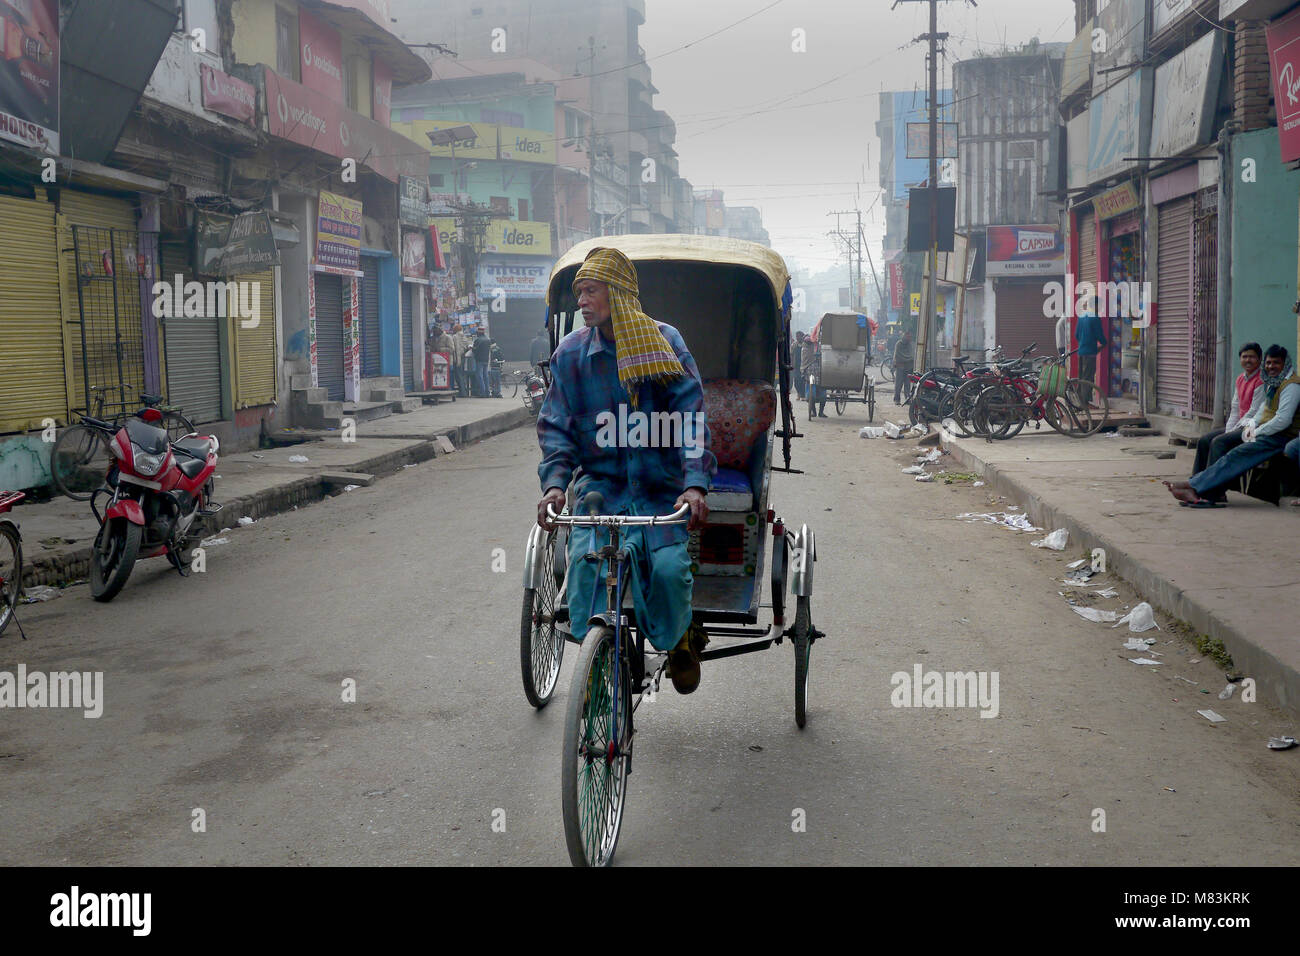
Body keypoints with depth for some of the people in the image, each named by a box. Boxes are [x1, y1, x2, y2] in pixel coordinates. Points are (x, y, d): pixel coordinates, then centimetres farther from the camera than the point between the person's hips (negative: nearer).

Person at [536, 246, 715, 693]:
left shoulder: (663, 341, -2)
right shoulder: (570, 353, 3)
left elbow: (691, 415, -8)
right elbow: (556, 427, 3)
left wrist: (696, 484, -22)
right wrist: (553, 483, -16)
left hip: (660, 486, -1)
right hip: (601, 482, 1)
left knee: (668, 566, -22)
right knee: (585, 560, -26)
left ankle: (678, 639, 13)